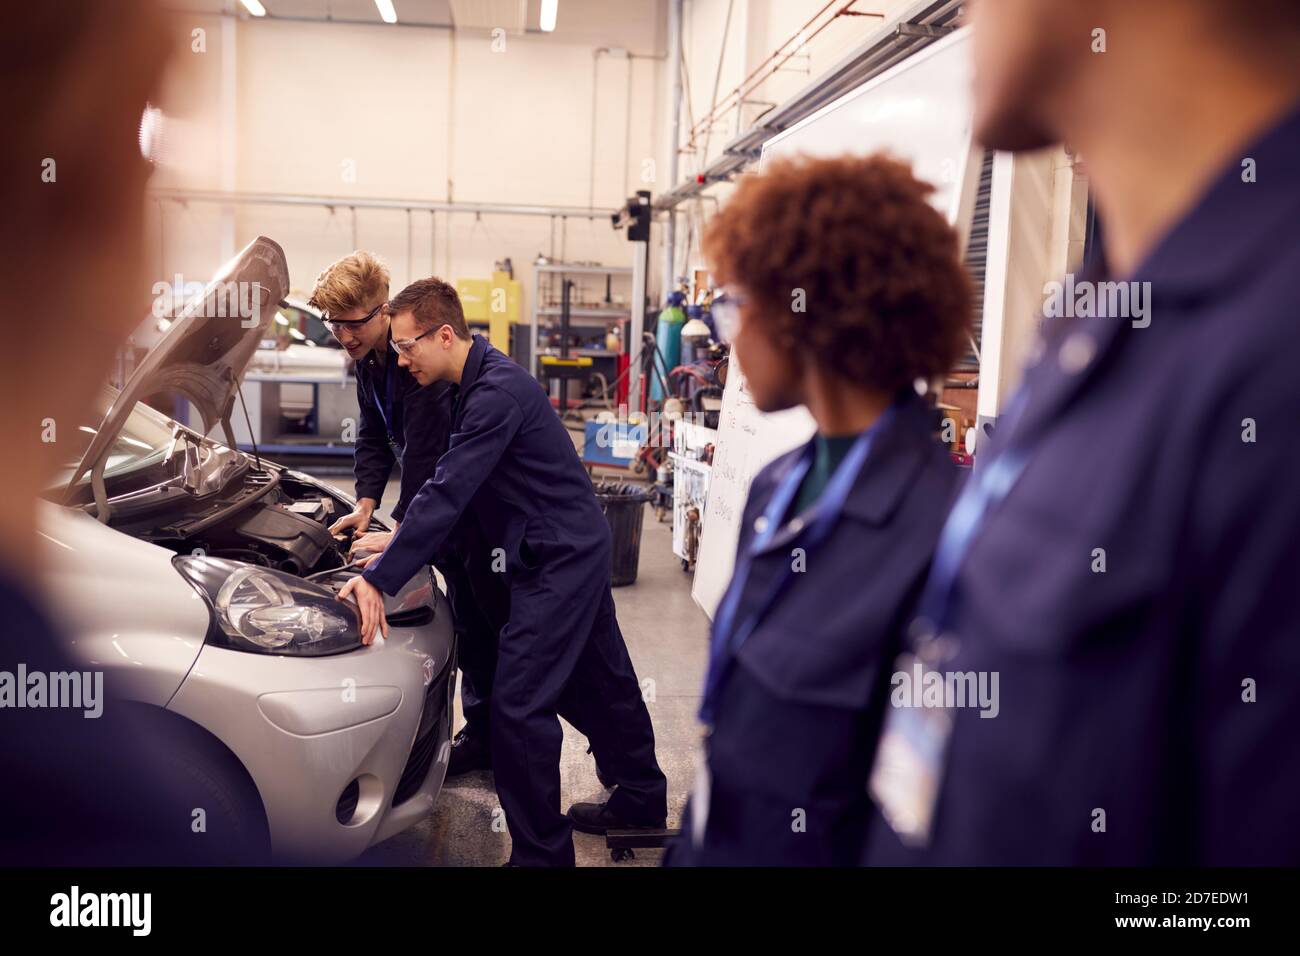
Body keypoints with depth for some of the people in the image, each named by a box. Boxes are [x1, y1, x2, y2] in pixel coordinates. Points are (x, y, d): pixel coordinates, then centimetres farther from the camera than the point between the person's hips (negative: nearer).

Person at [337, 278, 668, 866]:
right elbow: (453, 488, 15)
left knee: (519, 702, -8)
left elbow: (448, 493, -28)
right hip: (575, 551, 10)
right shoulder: (478, 383, 8)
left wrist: (379, 580, -27)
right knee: (598, 684, 21)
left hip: (560, 558, -10)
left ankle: (541, 851, 4)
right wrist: (401, 545, 8)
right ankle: (641, 799, 38)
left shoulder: (497, 392, -23)